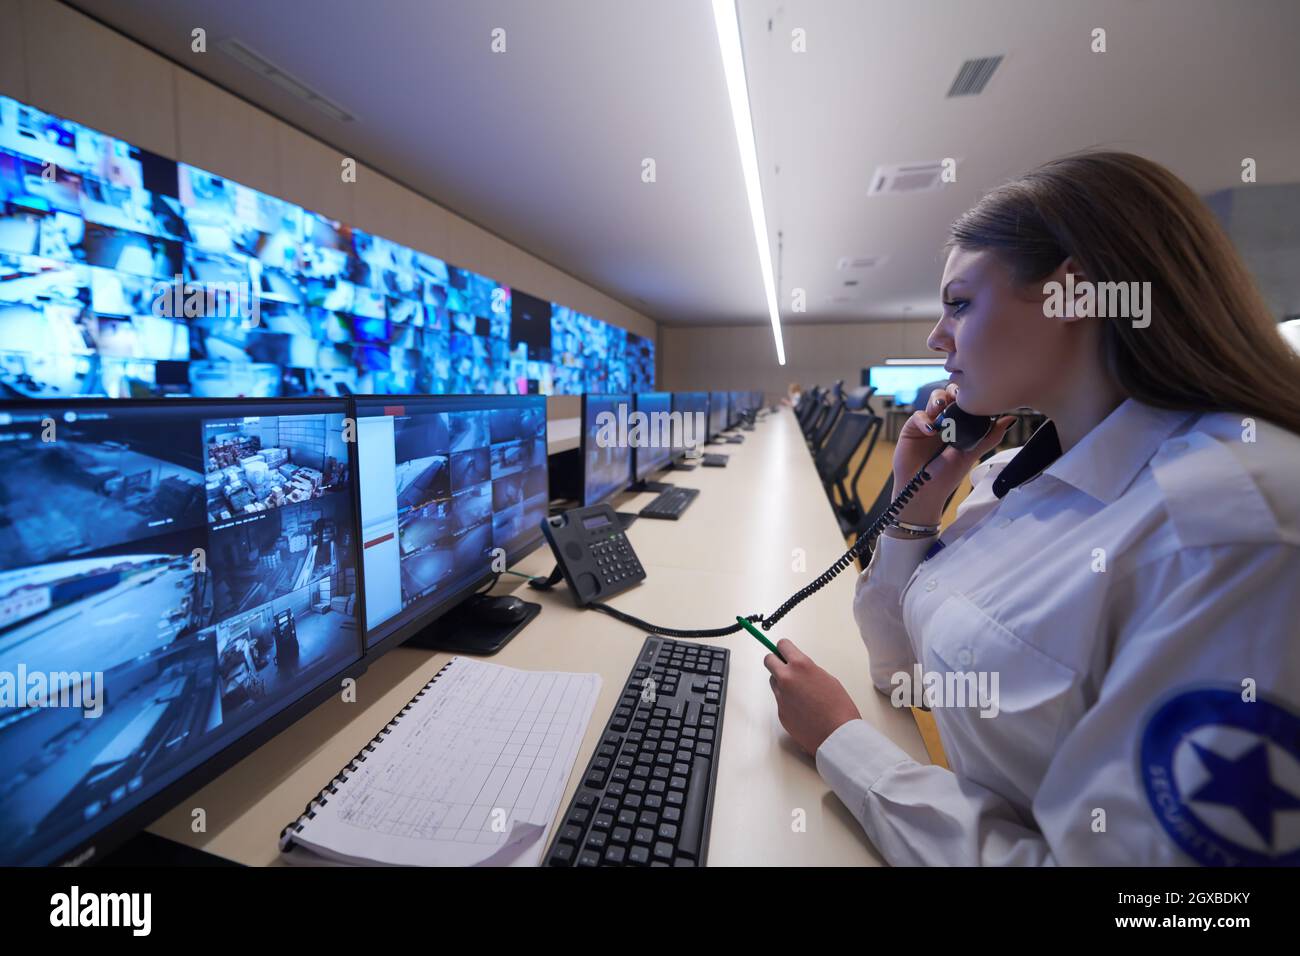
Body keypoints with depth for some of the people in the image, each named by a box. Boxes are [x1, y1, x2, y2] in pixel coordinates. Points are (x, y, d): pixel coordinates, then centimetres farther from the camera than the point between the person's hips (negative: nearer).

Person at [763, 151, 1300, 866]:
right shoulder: (1015, 473, -2)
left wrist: (839, 738, -16)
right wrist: (915, 508, -8)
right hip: (958, 808, 6)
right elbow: (902, 673, 3)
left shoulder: (1231, 526, -25)